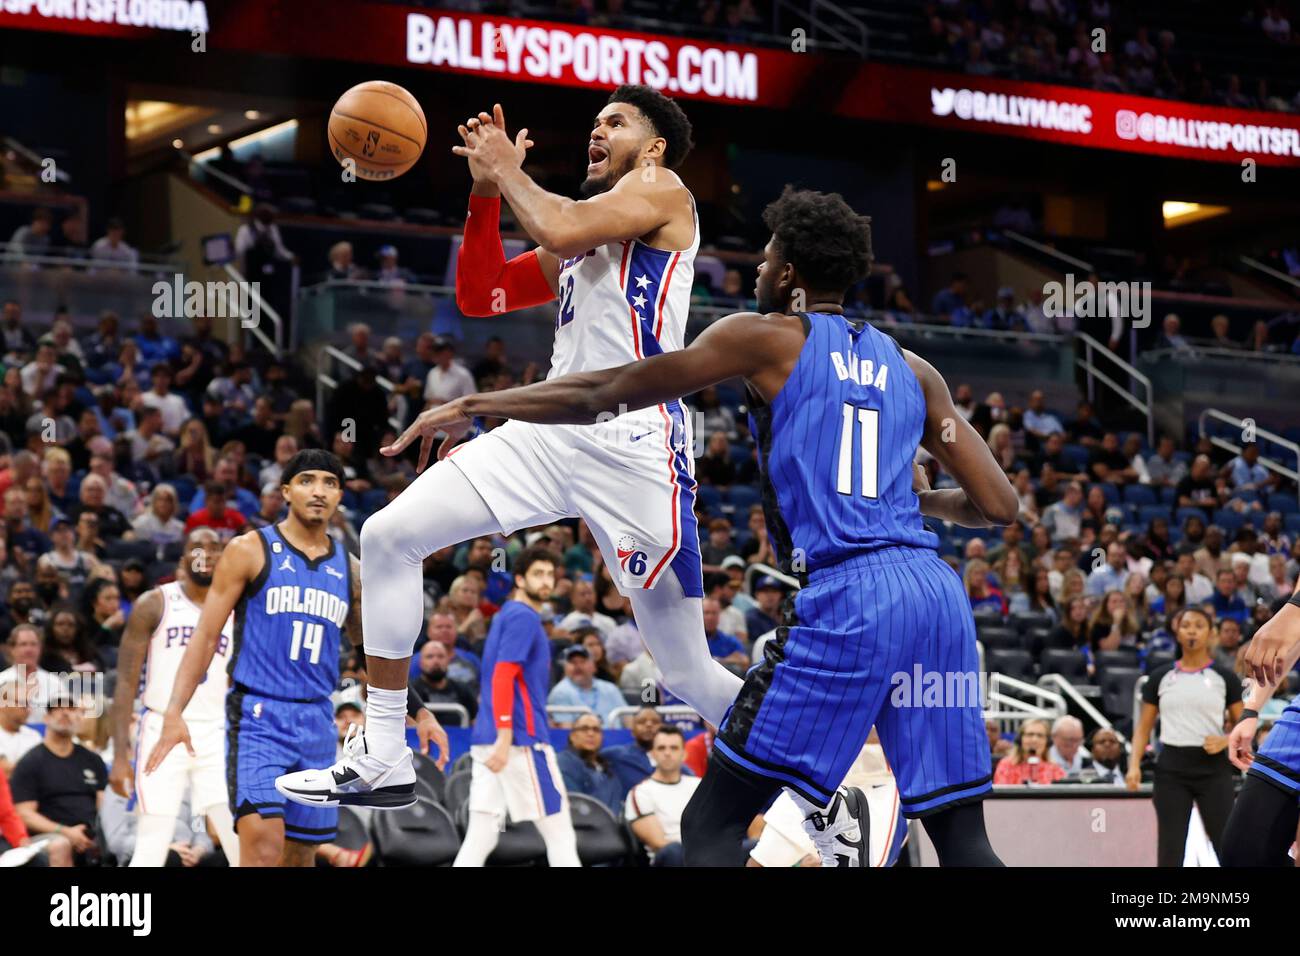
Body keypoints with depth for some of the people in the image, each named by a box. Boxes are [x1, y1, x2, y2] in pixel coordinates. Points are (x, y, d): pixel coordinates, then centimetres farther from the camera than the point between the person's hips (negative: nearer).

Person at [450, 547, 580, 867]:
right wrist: (504, 736, -25)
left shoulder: (505, 615, 21)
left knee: (481, 837, 3)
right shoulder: (524, 617, -8)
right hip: (522, 740, -9)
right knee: (559, 834, -1)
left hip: (486, 741, 9)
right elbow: (503, 676, -18)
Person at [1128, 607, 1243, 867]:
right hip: (1171, 768, 1)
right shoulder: (1160, 677, 7)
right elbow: (1144, 726, 9)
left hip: (1213, 769, -1)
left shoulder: (1225, 677, 3)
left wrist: (1224, 741, -14)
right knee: (1170, 849, 0)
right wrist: (1134, 765, -5)